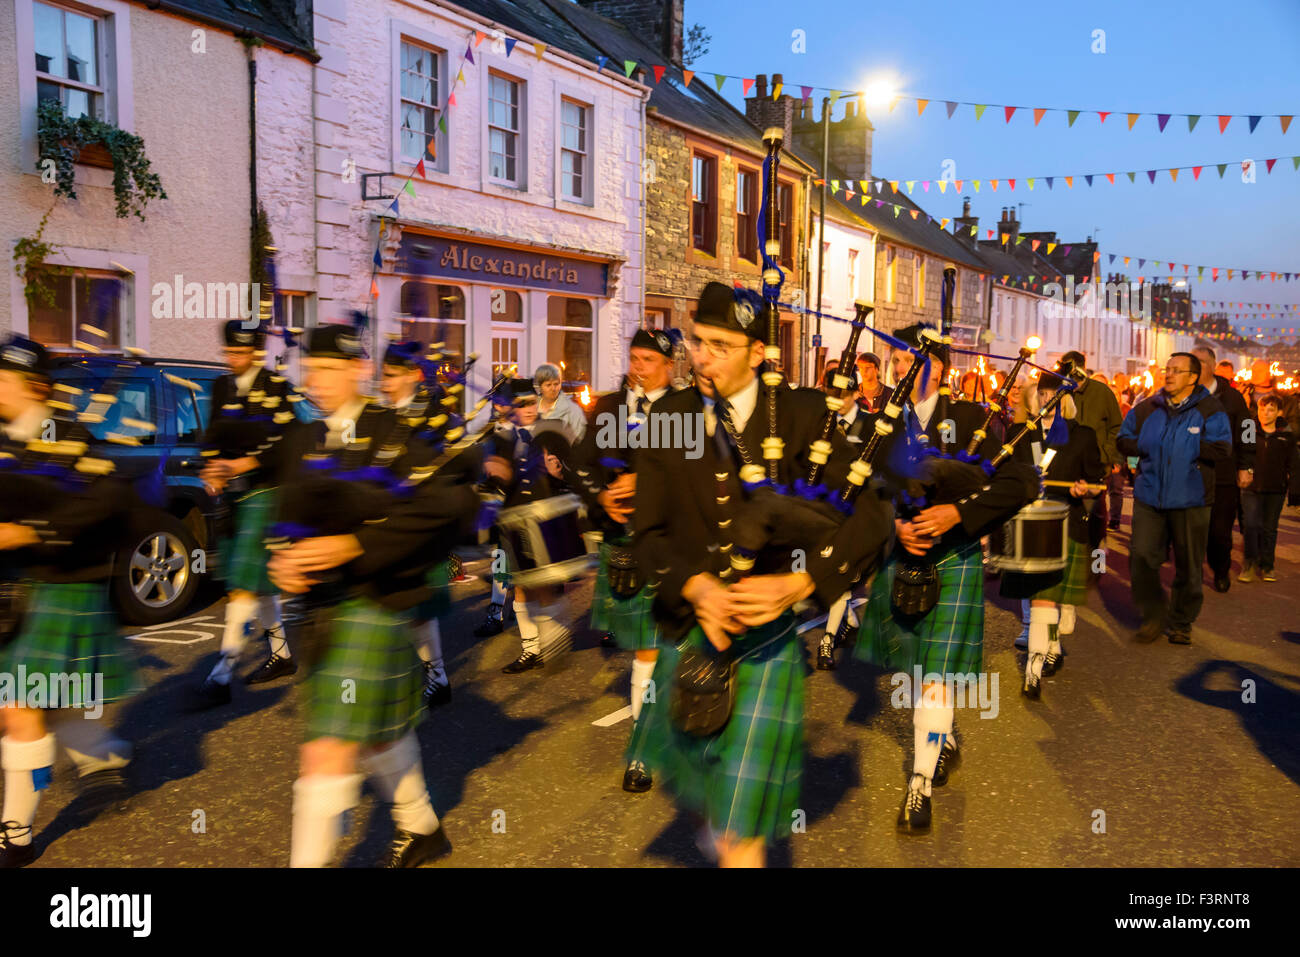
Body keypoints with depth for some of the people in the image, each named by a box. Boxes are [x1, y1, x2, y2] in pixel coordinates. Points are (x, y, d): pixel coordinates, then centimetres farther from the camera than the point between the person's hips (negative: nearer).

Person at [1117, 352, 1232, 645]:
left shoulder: (1209, 410, -5)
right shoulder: (1148, 408, 6)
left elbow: (1221, 450, -15)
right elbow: (1124, 441, 13)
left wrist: (1185, 448, -13)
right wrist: (1150, 448, -2)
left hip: (1189, 501, -2)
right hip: (1149, 497, 2)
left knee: (1188, 566, 8)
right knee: (1141, 556, -5)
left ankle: (1181, 623, 25)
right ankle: (1153, 614, 15)